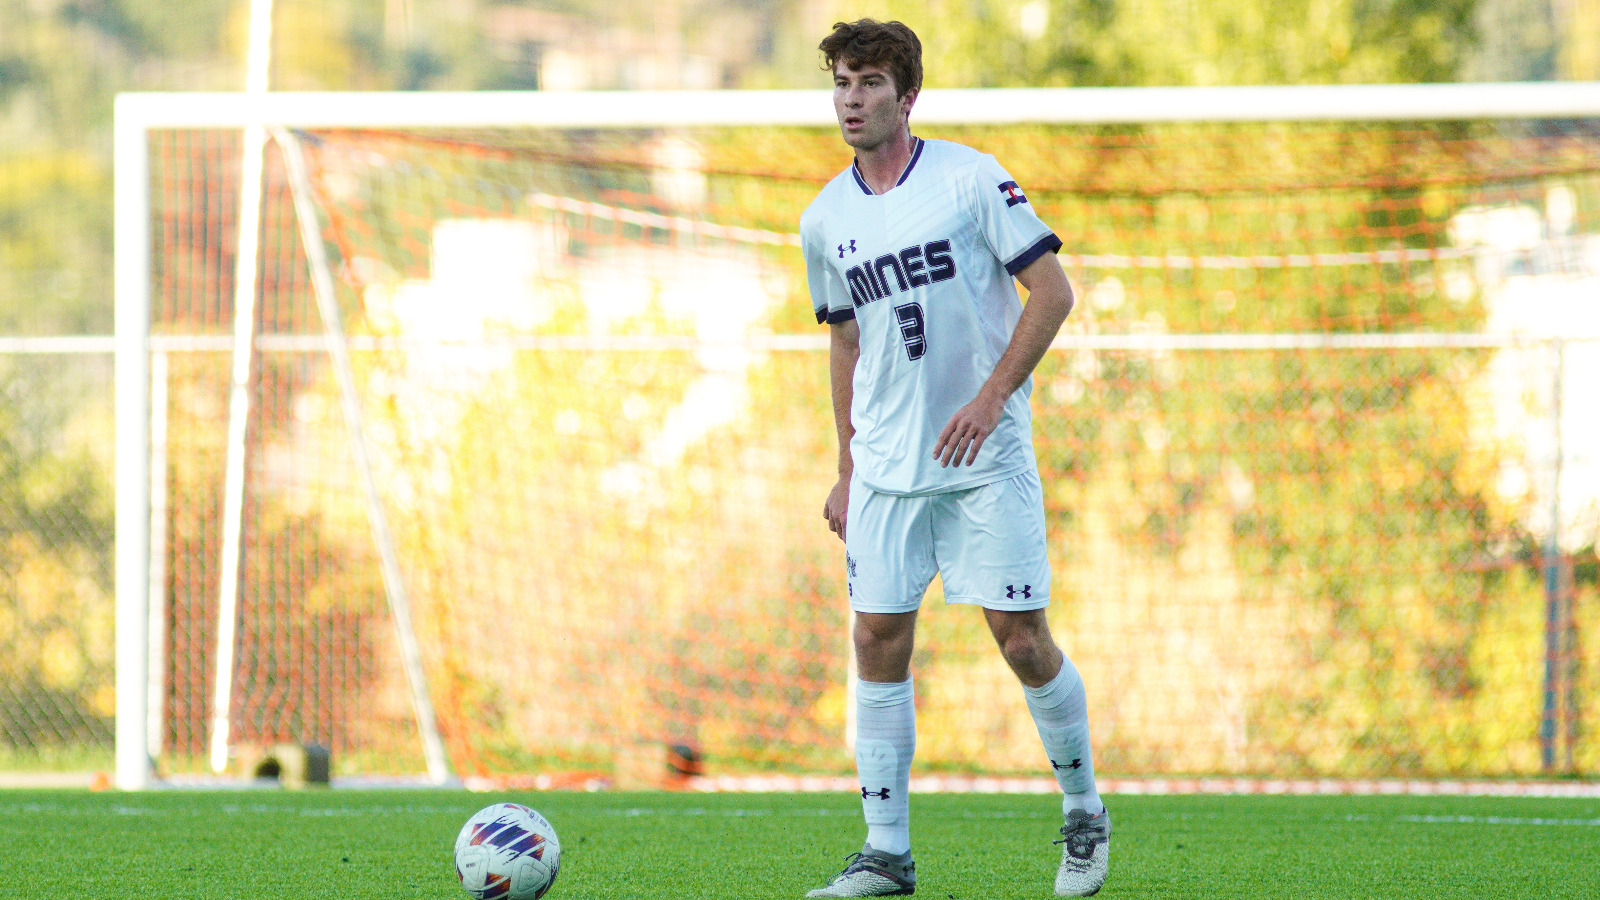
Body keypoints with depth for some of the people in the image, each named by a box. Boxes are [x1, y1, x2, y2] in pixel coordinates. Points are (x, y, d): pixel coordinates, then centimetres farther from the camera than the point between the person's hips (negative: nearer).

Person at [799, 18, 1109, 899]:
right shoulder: (825, 221, 7)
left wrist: (992, 395, -16)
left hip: (987, 459, -4)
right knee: (878, 642, -2)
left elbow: (1052, 292, -7)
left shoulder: (971, 179, -7)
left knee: (1022, 642, -5)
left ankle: (1084, 813, 17)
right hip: (887, 464, 4)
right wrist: (847, 470, 15)